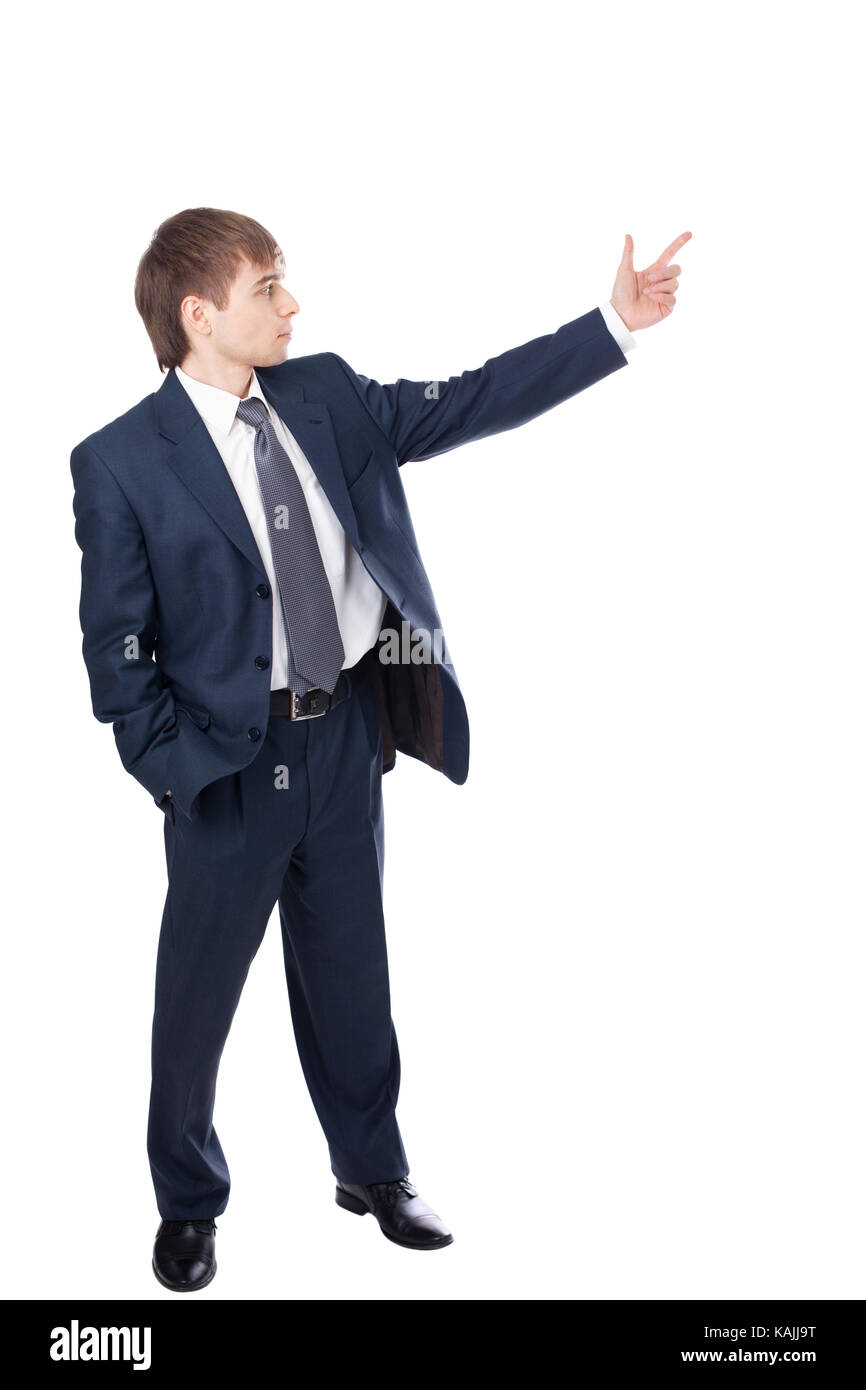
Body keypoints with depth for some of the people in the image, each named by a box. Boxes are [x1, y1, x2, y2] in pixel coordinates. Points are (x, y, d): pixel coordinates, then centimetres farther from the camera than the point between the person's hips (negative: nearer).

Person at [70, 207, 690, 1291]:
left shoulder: (325, 396, 2)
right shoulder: (121, 462, -12)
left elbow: (468, 402, 5)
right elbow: (116, 651, -9)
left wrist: (615, 325, 1)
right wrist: (176, 768, -13)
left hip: (347, 733, 4)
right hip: (231, 757, -4)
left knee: (349, 968, 18)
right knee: (197, 990, 10)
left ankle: (373, 1172, 39)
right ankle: (188, 1202, 33)